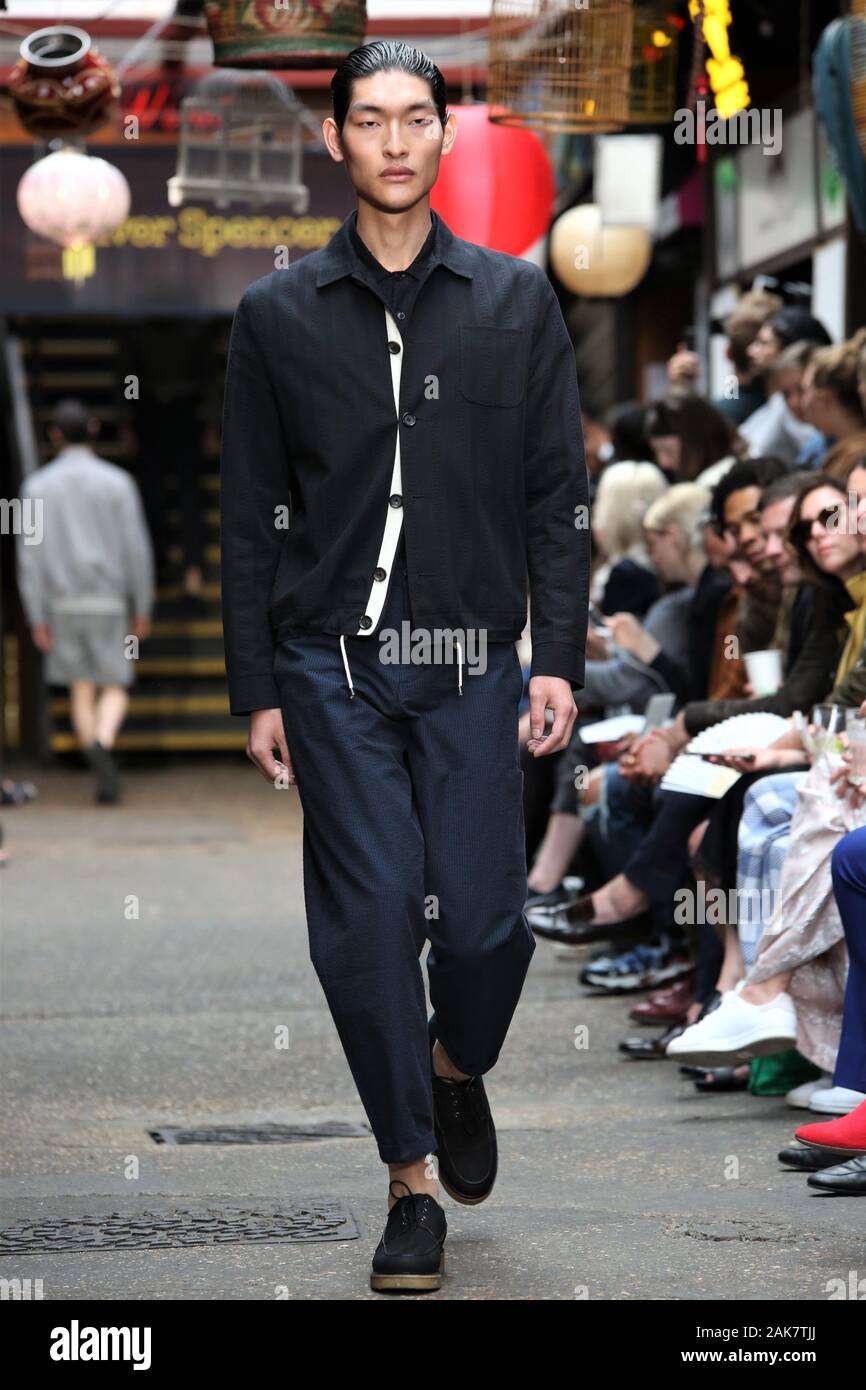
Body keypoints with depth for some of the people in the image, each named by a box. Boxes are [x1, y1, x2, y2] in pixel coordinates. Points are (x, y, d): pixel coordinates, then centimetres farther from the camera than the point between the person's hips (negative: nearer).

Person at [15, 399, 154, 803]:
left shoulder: (37, 486, 1)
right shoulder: (117, 482, -3)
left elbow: (30, 556, -3)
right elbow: (137, 549, -4)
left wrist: (37, 619, 0)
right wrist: (143, 608, 5)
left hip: (62, 603, 1)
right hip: (107, 601, -1)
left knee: (82, 690, 11)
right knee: (115, 689, 4)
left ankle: (104, 777, 6)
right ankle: (102, 743, -26)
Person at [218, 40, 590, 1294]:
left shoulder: (515, 302, 6)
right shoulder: (278, 316, 5)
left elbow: (559, 494, 6)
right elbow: (252, 517, 7)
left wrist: (559, 658, -3)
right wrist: (258, 690, 2)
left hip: (472, 663, 0)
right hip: (334, 666, 0)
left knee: (483, 918, -4)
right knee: (371, 918, -6)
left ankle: (458, 1066, 30)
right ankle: (413, 1180, 7)